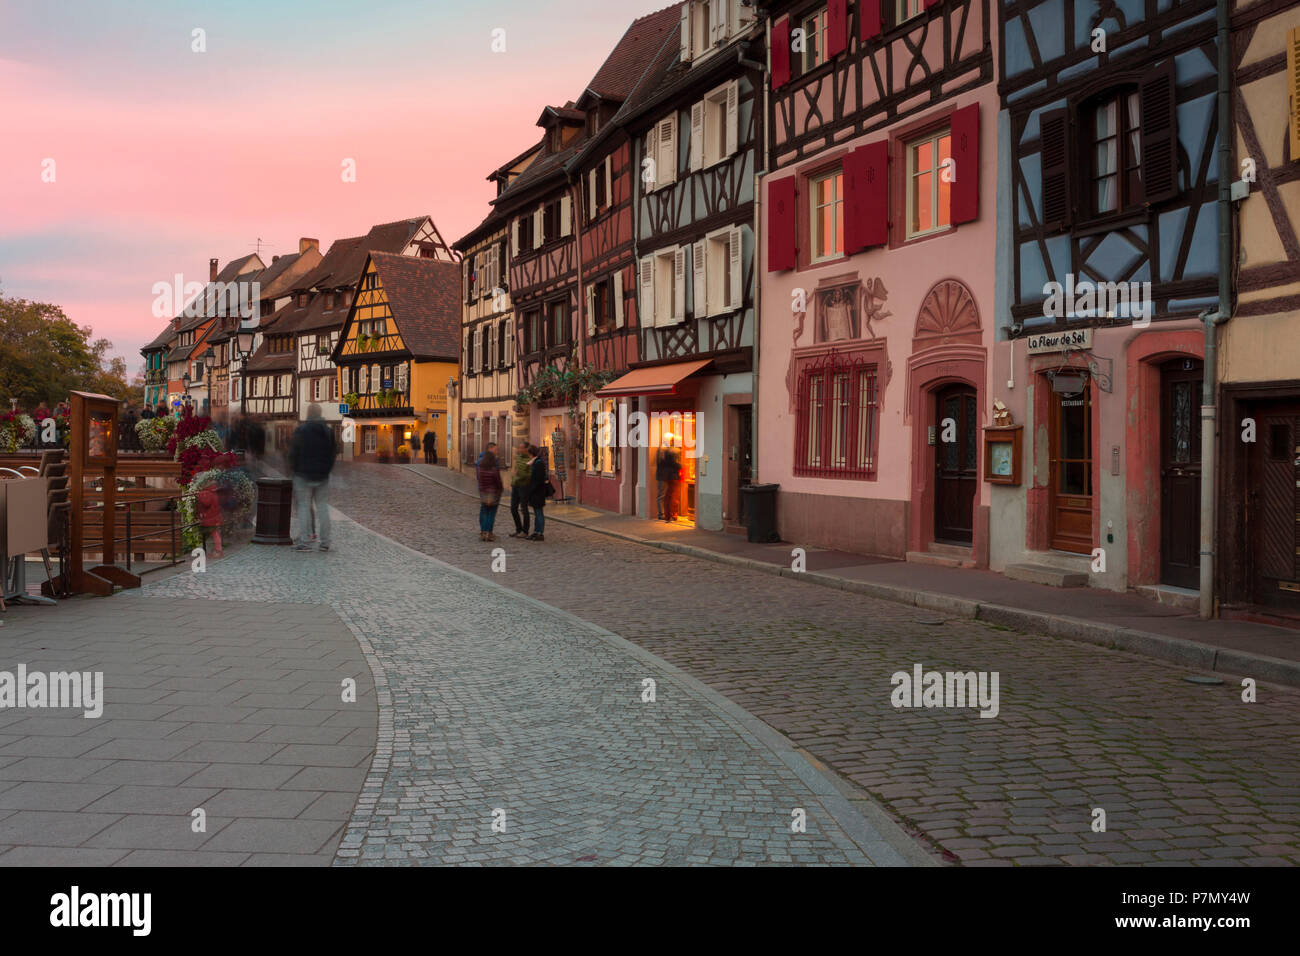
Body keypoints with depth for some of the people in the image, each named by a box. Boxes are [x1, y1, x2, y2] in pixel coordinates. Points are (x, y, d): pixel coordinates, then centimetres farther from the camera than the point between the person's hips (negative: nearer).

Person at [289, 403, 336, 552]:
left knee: (304, 507, 0)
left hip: (304, 475, -4)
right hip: (323, 477, 4)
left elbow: (293, 453, -7)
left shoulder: (300, 431, -9)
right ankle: (325, 542, 8)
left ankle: (305, 542, -4)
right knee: (323, 507, 8)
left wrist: (293, 469, 8)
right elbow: (332, 455, 10)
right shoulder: (329, 432, 5)